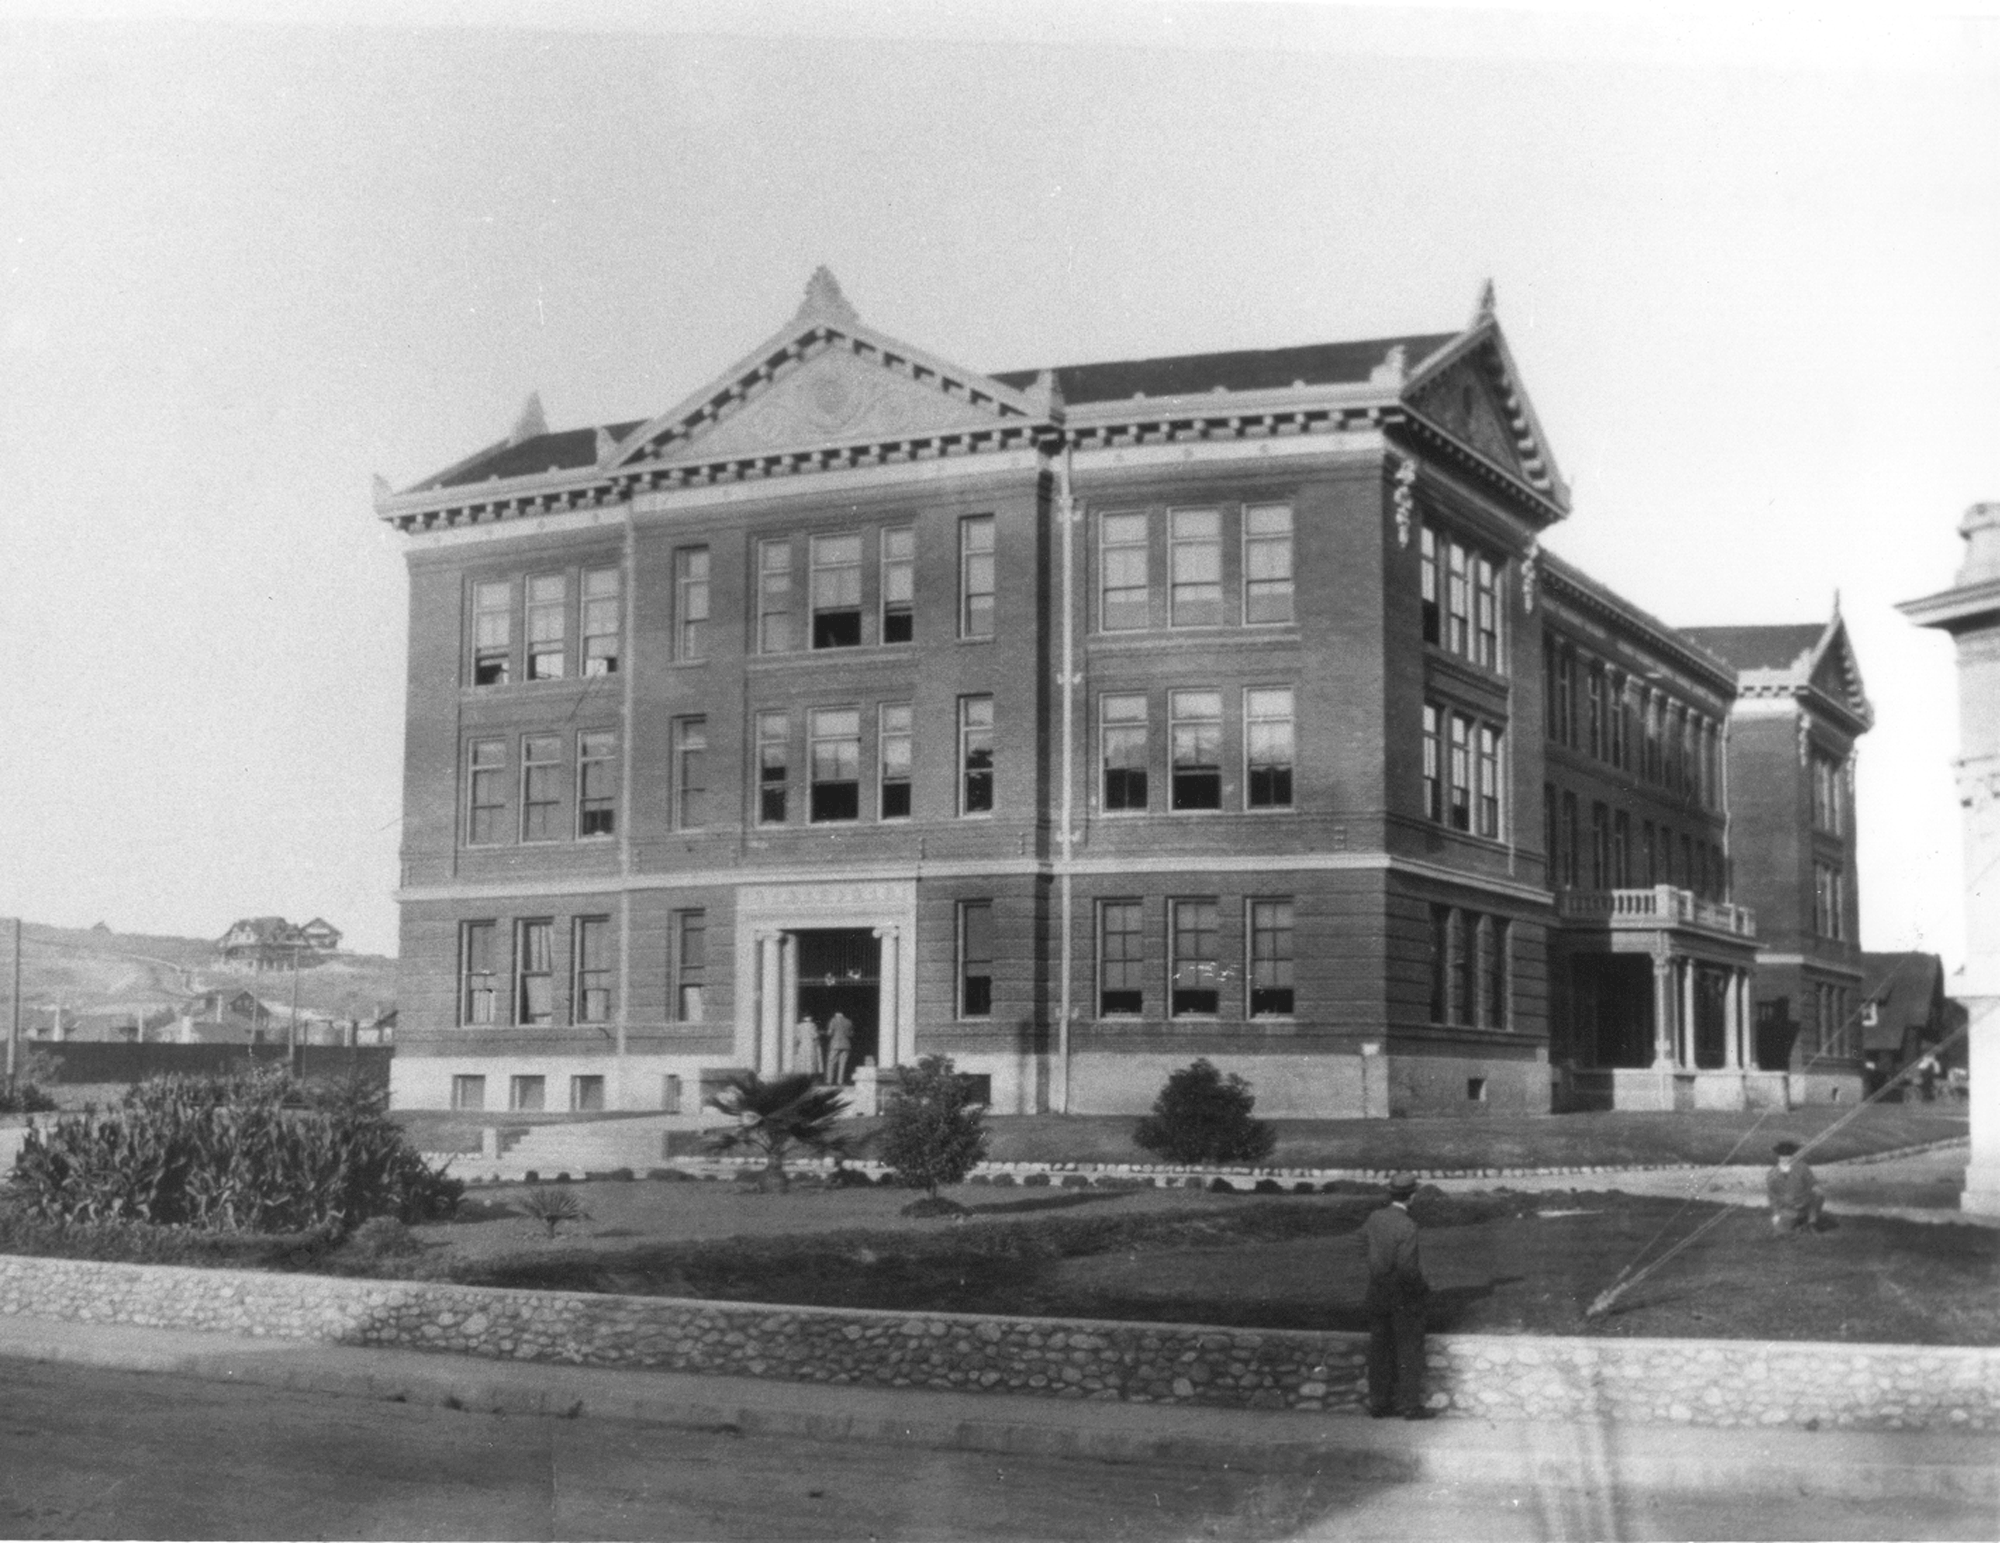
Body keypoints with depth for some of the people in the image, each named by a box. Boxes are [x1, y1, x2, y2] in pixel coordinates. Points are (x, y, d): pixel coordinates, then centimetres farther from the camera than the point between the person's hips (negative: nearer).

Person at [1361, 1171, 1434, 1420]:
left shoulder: (1374, 1218, -3)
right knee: (1409, 1350, 6)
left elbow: (1364, 1247, 11)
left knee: (1380, 1350, 13)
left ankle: (1379, 1403, 20)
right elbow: (1407, 1267, -25)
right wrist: (1423, 1287, -9)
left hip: (1377, 1294, 6)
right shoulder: (1406, 1226, -23)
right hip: (1404, 1297, -6)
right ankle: (1410, 1405, 10)